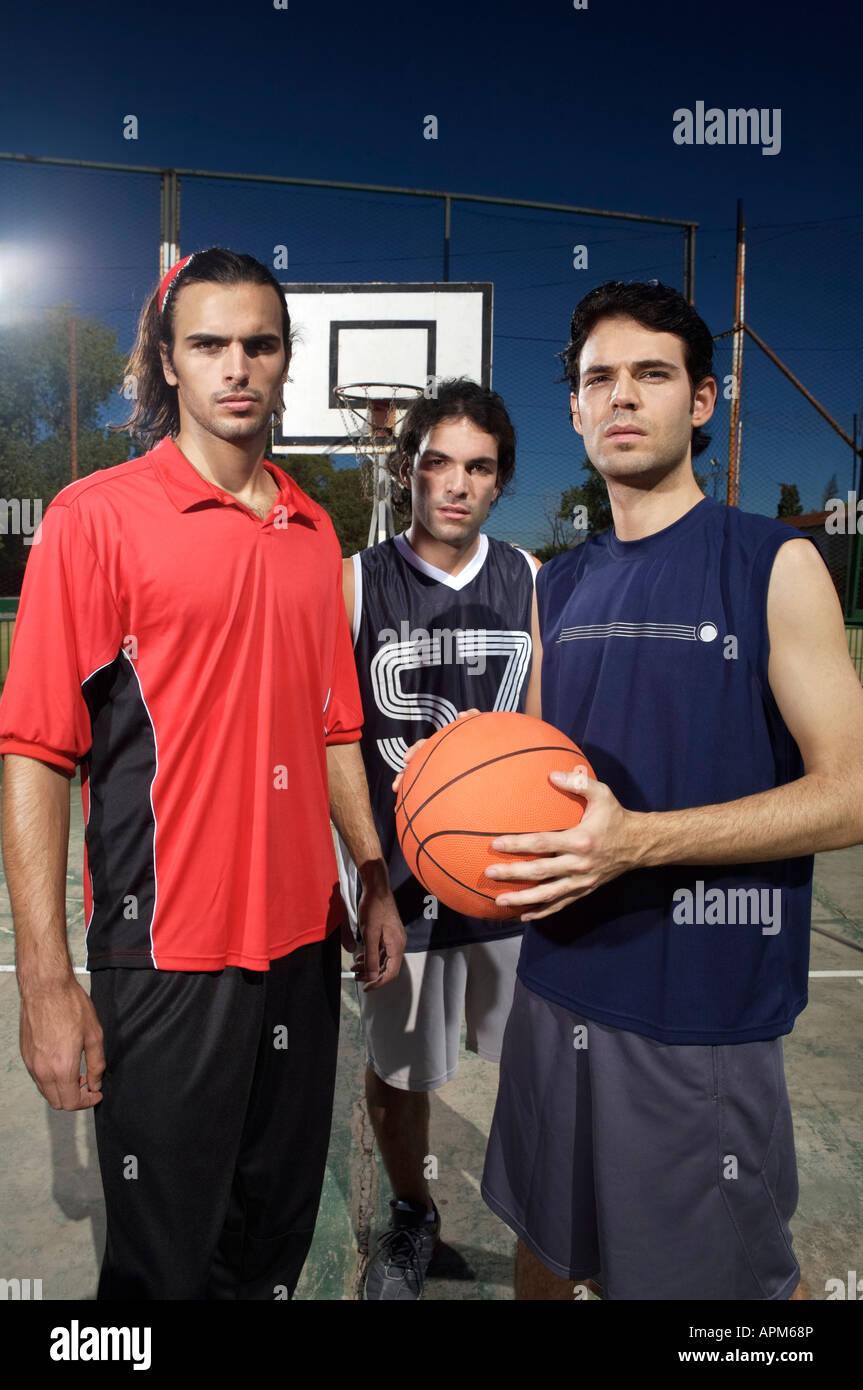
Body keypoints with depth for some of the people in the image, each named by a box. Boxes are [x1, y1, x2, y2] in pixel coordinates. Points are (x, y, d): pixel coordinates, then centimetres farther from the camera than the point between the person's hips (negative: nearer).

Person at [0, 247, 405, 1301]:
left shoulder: (312, 530, 9)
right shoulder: (97, 515, -8)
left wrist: (375, 886, 13)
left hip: (304, 937, 5)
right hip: (167, 950, -5)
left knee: (279, 1234, 22)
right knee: (163, 1260, 14)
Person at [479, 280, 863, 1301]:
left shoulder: (774, 565, -9)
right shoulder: (560, 585, 7)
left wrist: (638, 841, -24)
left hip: (702, 1012, -5)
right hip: (559, 982, 5)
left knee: (731, 1274, 15)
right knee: (543, 1245, 23)